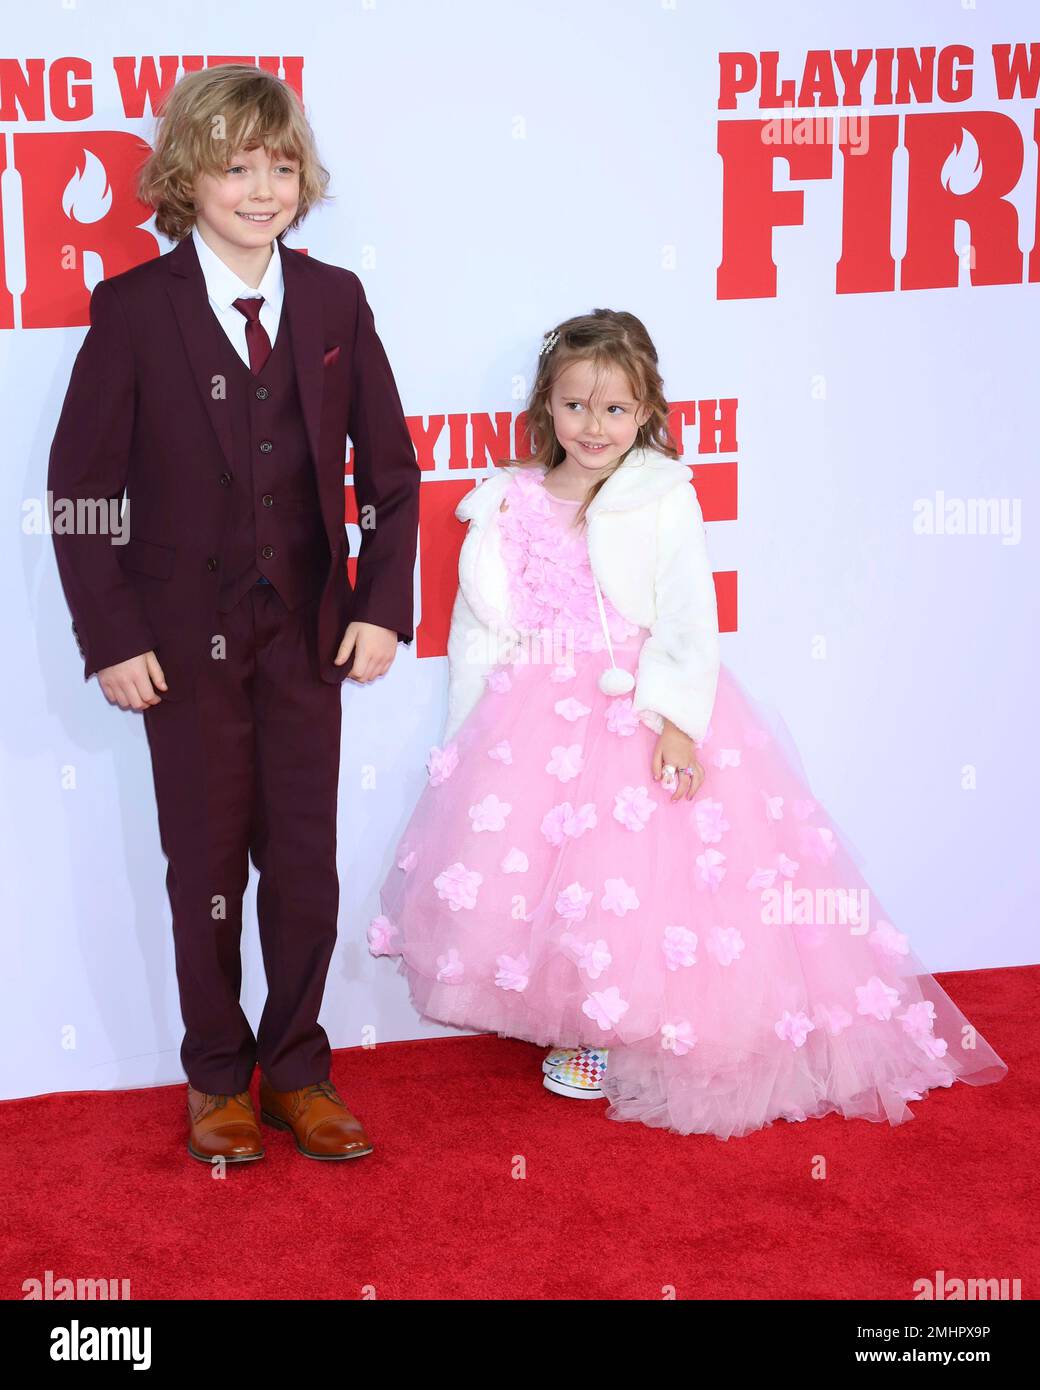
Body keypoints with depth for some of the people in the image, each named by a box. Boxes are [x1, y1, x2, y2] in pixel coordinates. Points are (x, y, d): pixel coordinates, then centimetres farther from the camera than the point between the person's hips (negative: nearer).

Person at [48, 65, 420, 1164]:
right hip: (187, 636, -2)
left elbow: (391, 473, 7)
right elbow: (80, 486, -5)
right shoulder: (134, 309, -7)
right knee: (206, 866, 9)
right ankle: (216, 1081, 26)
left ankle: (295, 1071, 25)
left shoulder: (334, 301, 2)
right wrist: (111, 637, -10)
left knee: (306, 863, 7)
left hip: (308, 628, 2)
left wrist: (382, 607, -2)